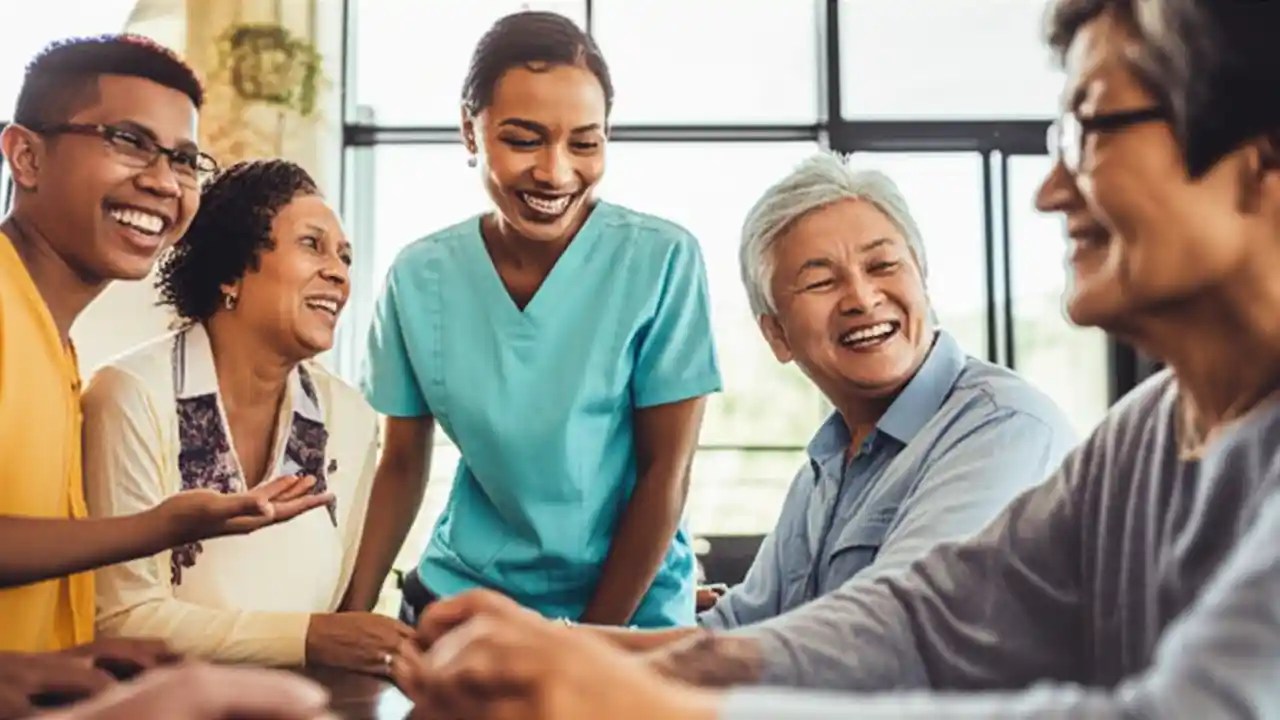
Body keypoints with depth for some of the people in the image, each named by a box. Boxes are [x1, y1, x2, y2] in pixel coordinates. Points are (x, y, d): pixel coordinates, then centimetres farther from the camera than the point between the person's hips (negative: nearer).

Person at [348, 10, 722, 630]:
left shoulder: (663, 261, -17)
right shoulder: (420, 276, -8)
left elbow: (666, 472, -13)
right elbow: (402, 465, 2)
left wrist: (589, 645, -10)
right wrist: (351, 618, -4)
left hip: (627, 611, -2)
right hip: (462, 594, 3)